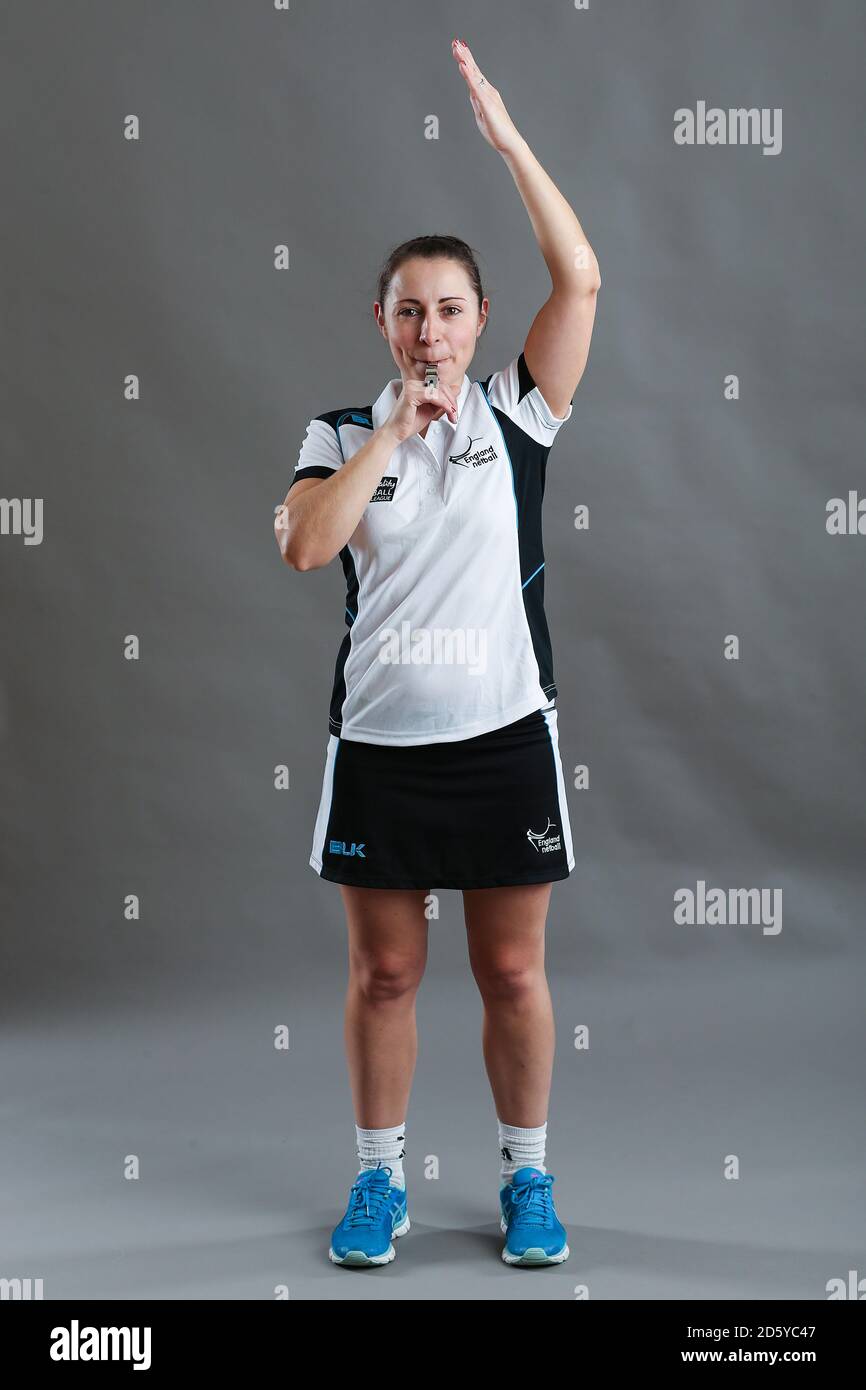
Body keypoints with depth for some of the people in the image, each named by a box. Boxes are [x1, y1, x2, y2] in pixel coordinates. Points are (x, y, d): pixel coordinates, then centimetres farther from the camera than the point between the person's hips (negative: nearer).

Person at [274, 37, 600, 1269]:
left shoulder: (516, 416, 0)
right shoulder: (340, 433, 3)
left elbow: (581, 280, -10)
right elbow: (303, 545, -15)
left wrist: (507, 138, -10)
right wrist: (391, 428, -15)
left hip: (505, 738, -1)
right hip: (378, 741, 1)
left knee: (512, 972, 9)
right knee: (384, 973, 11)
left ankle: (526, 1176, 26)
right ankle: (380, 1179, 28)